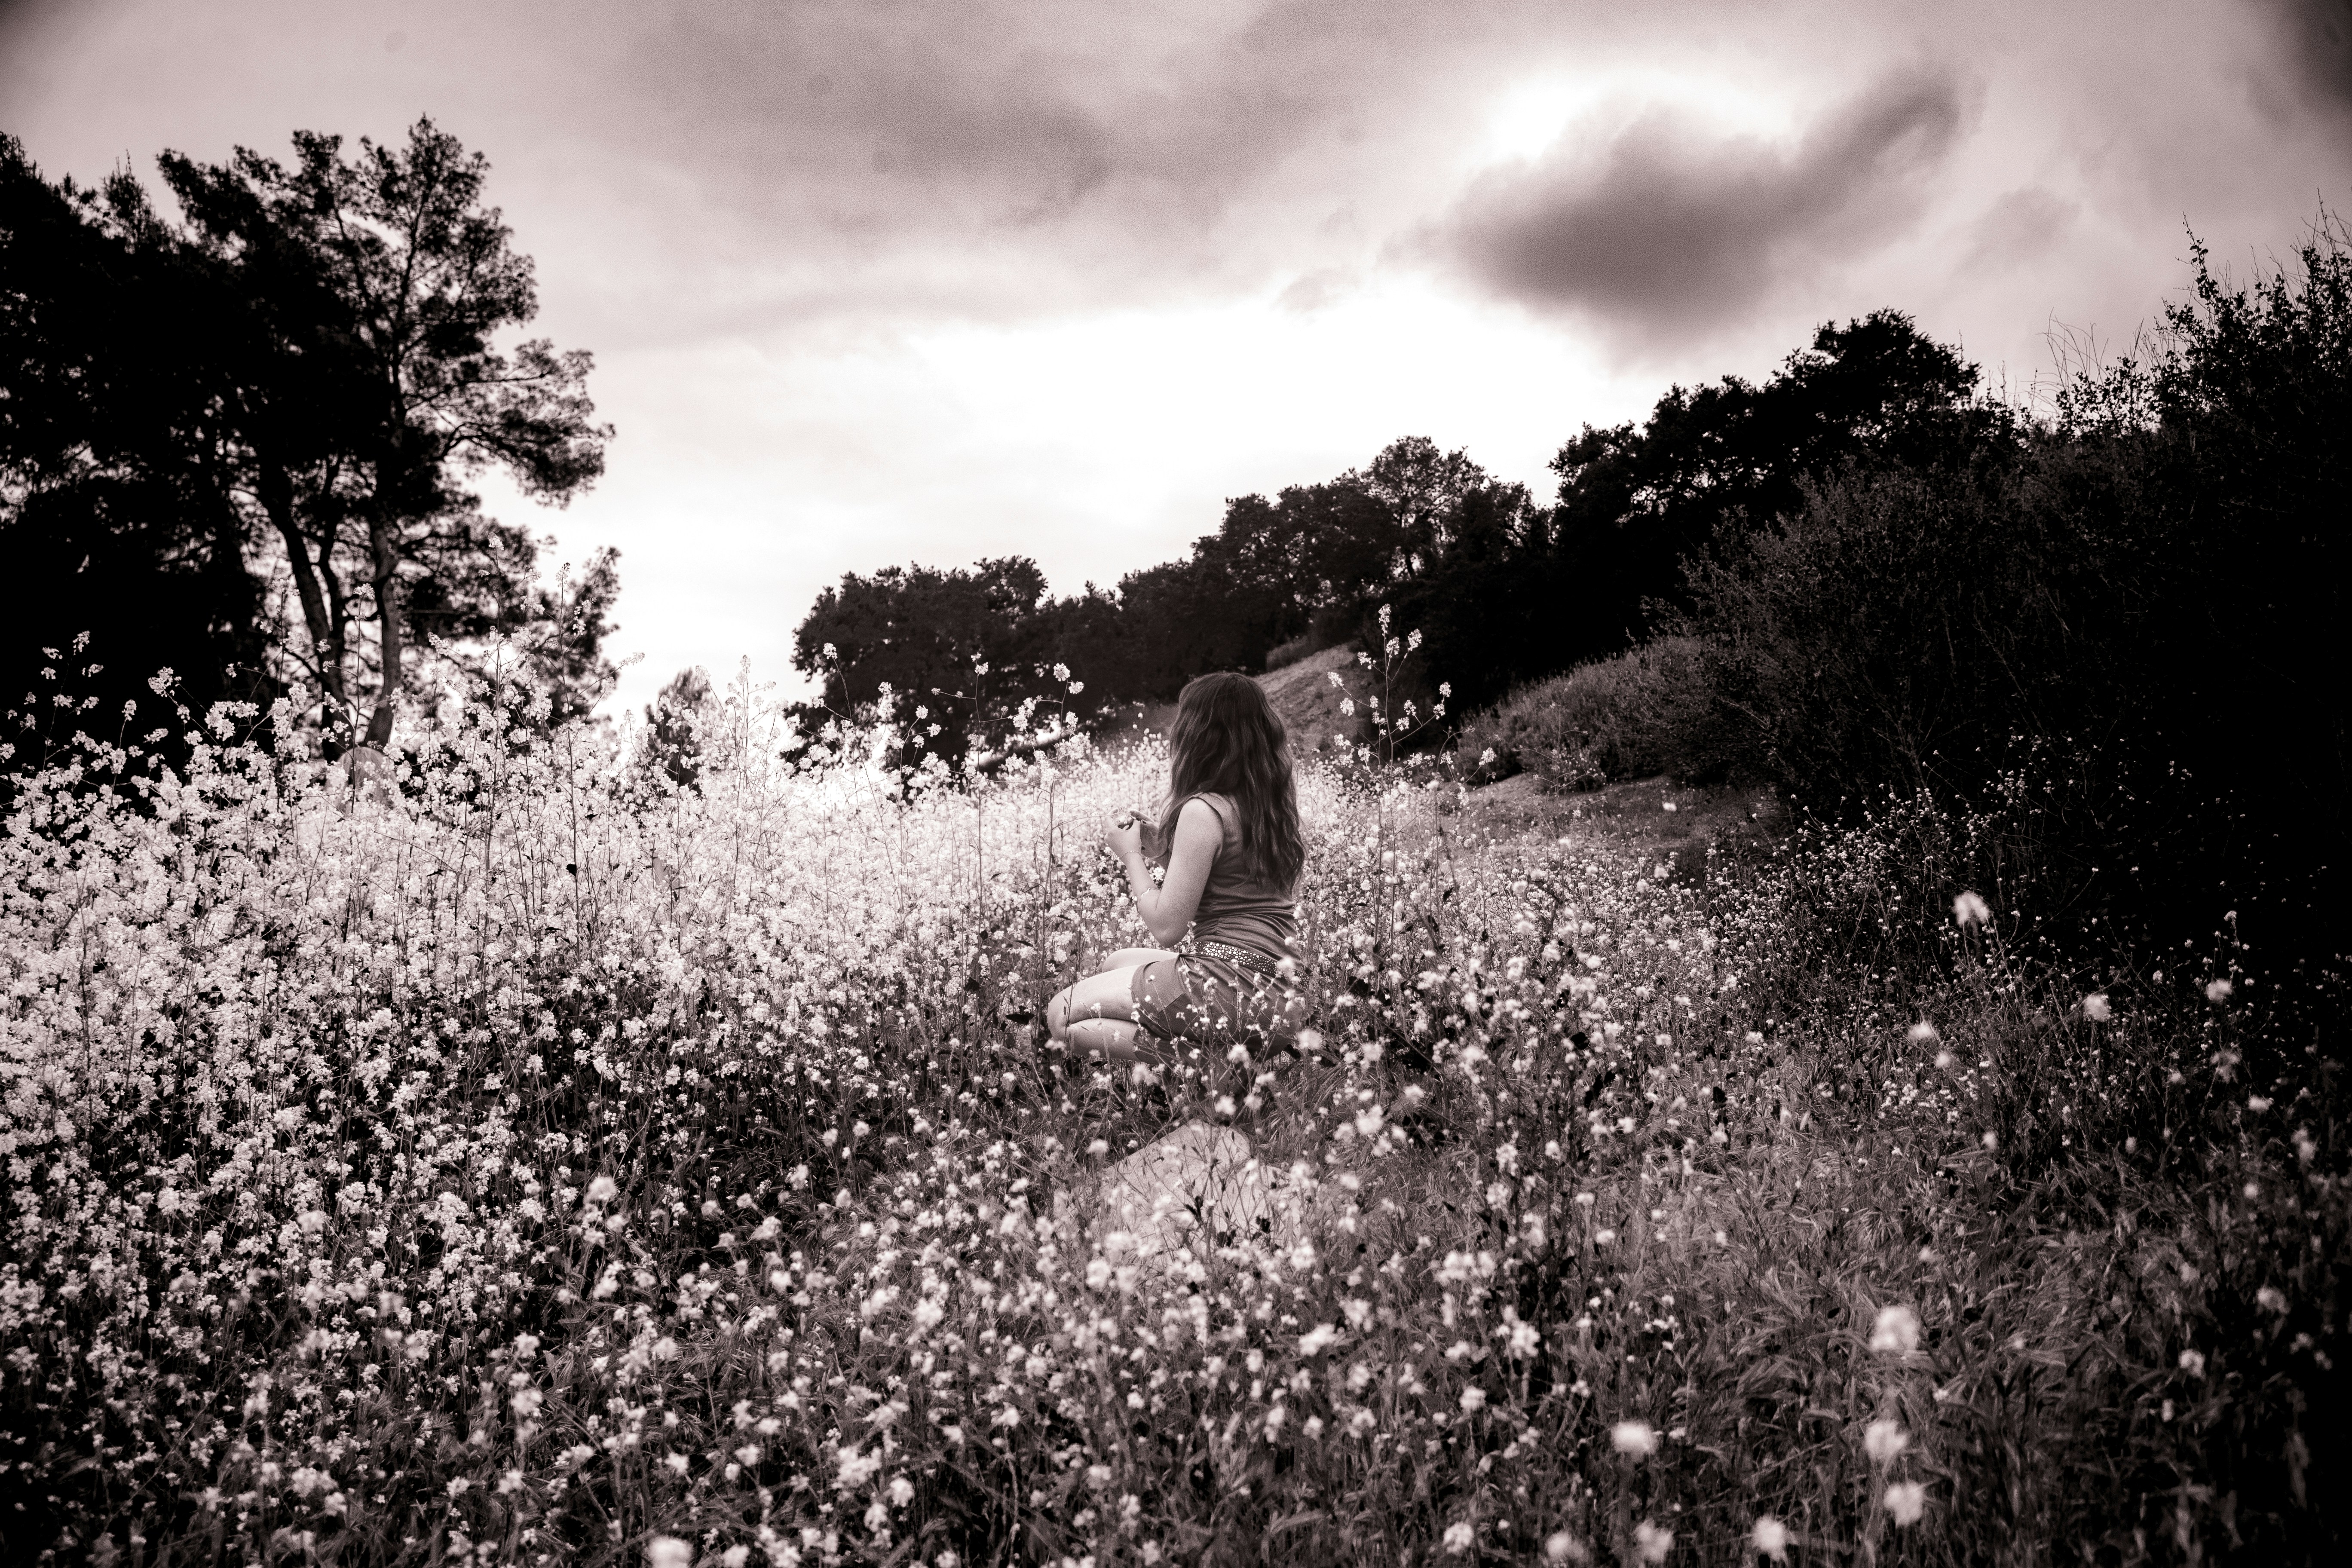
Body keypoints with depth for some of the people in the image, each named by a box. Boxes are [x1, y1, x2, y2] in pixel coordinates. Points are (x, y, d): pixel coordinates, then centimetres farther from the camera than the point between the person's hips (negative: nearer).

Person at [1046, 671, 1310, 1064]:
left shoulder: (1203, 811, -12)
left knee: (1062, 1015, -2)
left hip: (1232, 982, -10)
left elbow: (1166, 927, -11)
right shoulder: (1278, 806, 13)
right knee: (1117, 963, 31)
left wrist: (1132, 856, 3)